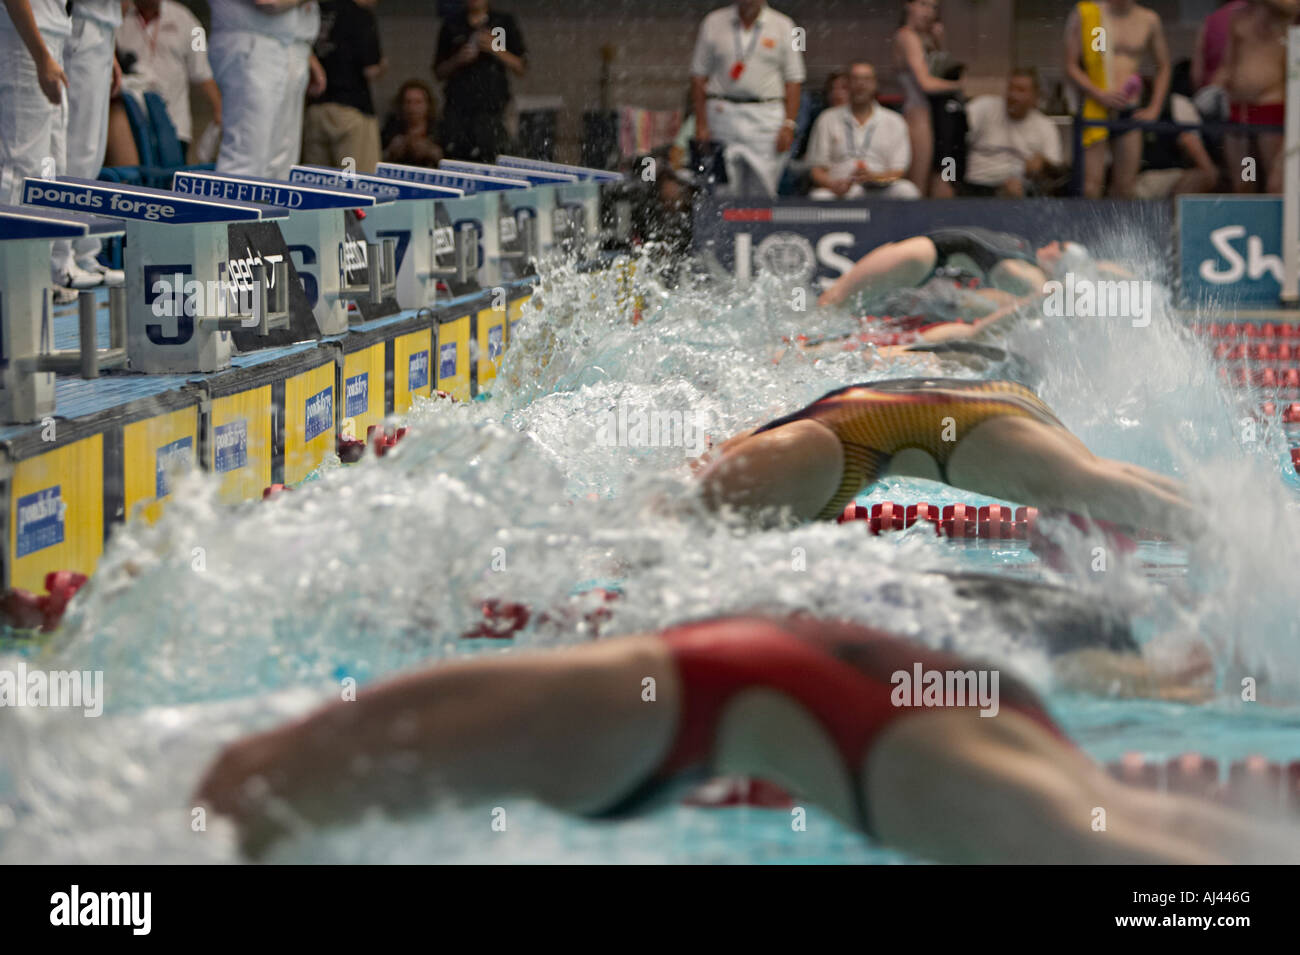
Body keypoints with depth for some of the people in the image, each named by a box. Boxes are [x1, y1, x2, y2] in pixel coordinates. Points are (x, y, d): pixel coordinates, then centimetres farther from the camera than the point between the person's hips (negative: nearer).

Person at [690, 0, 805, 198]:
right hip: (723, 113, 1)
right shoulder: (713, 23, 7)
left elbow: (794, 80, 3)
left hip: (767, 117, -1)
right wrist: (701, 123, 0)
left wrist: (789, 125, -7)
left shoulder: (783, 26, 5)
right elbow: (698, 75, 8)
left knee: (762, 193, -5)